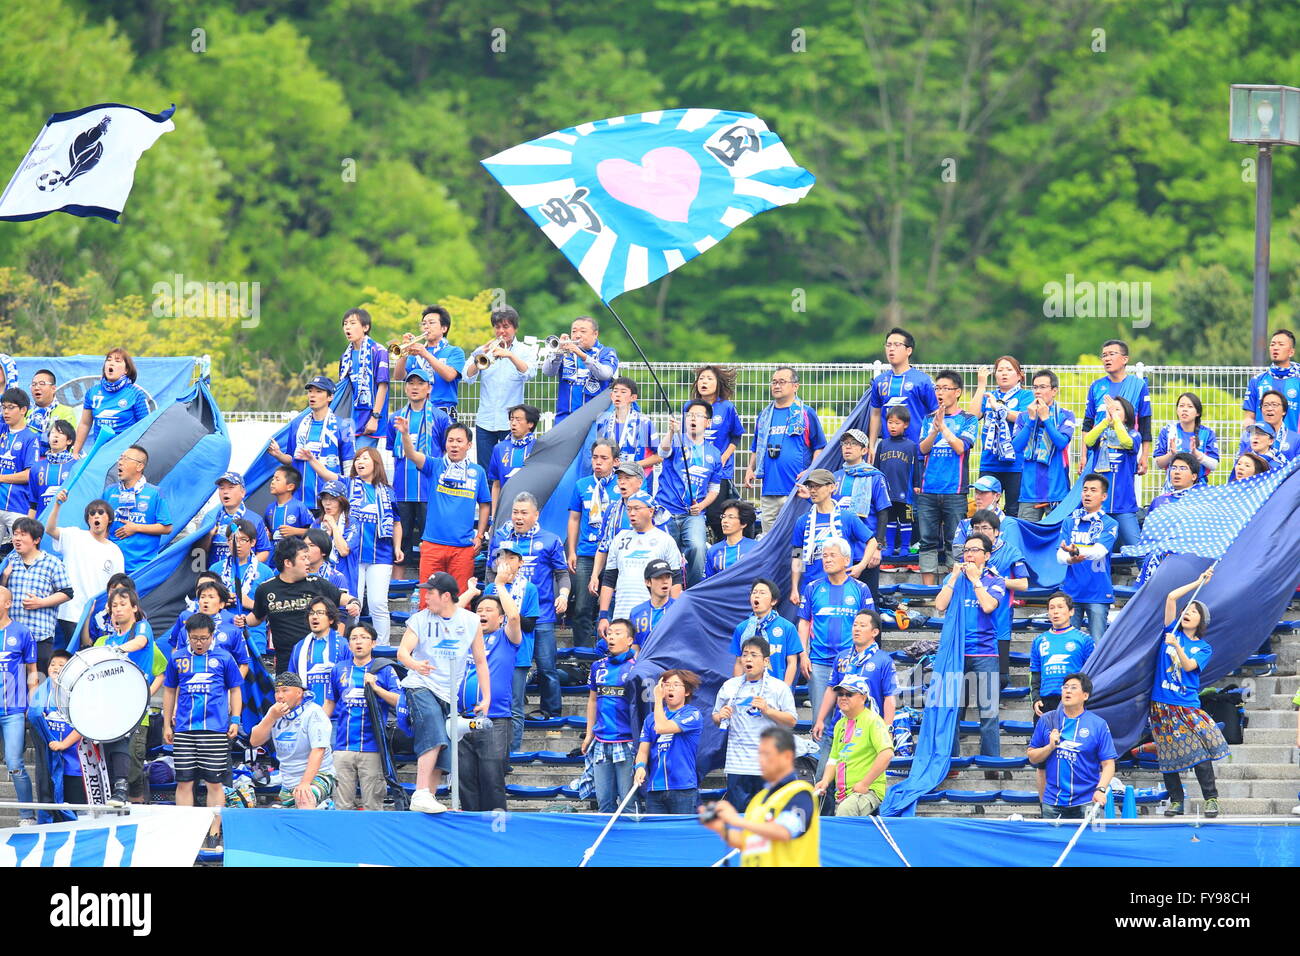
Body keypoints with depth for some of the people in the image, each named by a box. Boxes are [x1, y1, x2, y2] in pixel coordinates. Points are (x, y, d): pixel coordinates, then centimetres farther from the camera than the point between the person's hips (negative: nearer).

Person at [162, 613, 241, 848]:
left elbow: (235, 690, 11)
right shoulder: (177, 658, 9)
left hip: (215, 729, -2)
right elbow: (169, 691, 17)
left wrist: (235, 720, 1)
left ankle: (213, 834, 3)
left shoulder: (223, 658, 4)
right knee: (184, 782, 2)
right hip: (183, 730, 2)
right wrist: (167, 724, 13)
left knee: (215, 782, -1)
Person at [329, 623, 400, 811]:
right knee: (343, 804, 2)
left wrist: (376, 688, -11)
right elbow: (330, 702, 23)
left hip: (372, 747, -3)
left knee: (372, 804, -4)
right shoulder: (340, 669, 15)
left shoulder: (384, 670, 7)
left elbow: (399, 702, -1)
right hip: (343, 746, 3)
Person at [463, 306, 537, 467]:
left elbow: (529, 373, -15)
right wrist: (479, 359, -22)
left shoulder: (525, 351, 5)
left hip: (511, 423, -2)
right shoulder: (482, 350, 9)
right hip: (485, 422, 2)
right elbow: (468, 377, -3)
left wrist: (510, 355, -31)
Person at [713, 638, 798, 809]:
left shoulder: (779, 688, 5)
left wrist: (767, 711, -11)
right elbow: (716, 717, 20)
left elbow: (791, 721, 2)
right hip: (737, 763, 2)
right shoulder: (729, 686, 14)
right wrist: (720, 717, -3)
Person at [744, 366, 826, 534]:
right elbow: (756, 449, 25)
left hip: (795, 489, -5)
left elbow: (819, 448, 2)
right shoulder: (765, 415, 18)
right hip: (768, 489, 5)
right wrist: (750, 469, 8)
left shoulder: (807, 414, 3)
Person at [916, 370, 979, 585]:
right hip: (928, 490, 3)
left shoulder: (968, 420, 4)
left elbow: (961, 447, -9)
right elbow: (923, 448, 3)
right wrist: (935, 430, -14)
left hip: (955, 491, -3)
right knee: (928, 541, 3)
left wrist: (943, 426, -14)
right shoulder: (929, 419, 13)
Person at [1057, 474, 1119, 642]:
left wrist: (1076, 551, -37)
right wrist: (1070, 559, -25)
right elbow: (1060, 555, 1)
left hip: (1098, 593, -3)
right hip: (1071, 591, 3)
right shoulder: (1070, 523, 11)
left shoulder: (1109, 524, 1)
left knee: (1098, 644, -4)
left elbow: (1099, 551, -16)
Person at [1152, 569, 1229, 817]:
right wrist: (1198, 583, 9)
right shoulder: (1173, 631, 11)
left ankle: (1211, 799, -6)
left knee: (1199, 752, -11)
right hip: (1162, 704, 2)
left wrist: (1177, 646, -25)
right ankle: (1176, 802, 10)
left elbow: (1188, 666, -11)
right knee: (1167, 756, 2)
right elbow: (1171, 597, 5)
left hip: (1188, 705, -2)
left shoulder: (1203, 648, 7)